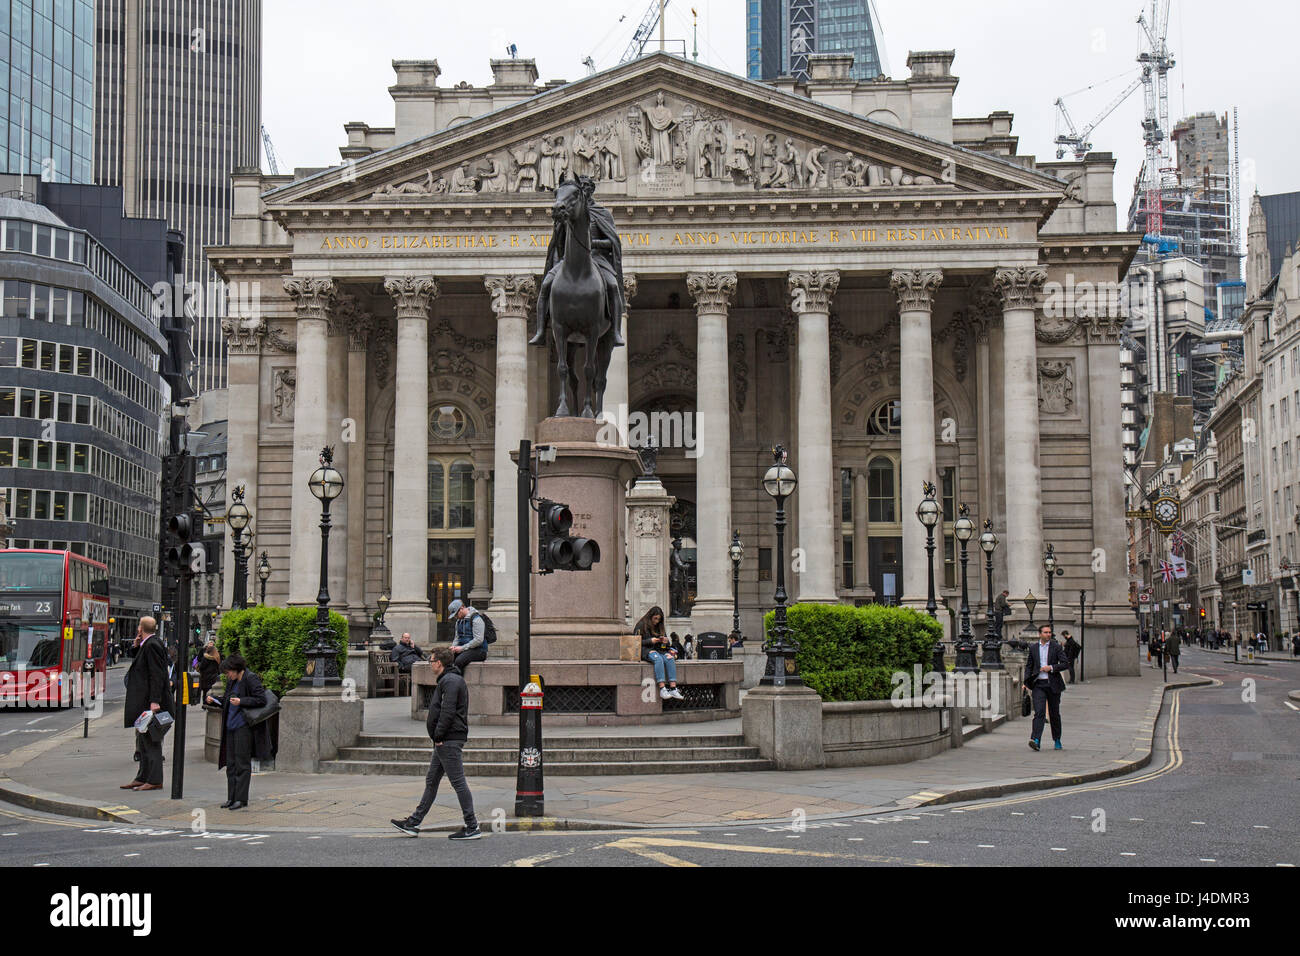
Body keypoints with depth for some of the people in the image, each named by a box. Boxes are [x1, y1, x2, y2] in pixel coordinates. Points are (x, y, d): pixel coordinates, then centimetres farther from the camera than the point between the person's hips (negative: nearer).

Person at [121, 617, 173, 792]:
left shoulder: (152, 645, -16)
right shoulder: (146, 645, 15)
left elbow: (157, 675, -21)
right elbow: (140, 667, 23)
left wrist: (154, 701, -25)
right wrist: (137, 647, 13)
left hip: (150, 702, -11)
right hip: (144, 702, 11)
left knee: (151, 740, -7)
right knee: (144, 739, 15)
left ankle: (154, 780, -5)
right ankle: (143, 777, 22)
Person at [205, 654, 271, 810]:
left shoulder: (251, 679, -10)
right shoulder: (232, 681, 15)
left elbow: (261, 700, -15)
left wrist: (241, 701, -21)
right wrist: (214, 699, 8)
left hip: (244, 727, -8)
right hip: (231, 727, 8)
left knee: (242, 763, -4)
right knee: (231, 764, 10)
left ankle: (241, 799, 0)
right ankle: (231, 798, 15)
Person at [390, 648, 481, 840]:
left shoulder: (451, 681, -14)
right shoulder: (449, 680, 19)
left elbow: (448, 711, -23)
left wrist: (438, 736, -18)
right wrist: (438, 737, 18)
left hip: (449, 740, -11)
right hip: (445, 742, 11)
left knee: (458, 782, -8)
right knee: (431, 781, 14)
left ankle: (472, 827, -5)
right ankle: (414, 823, 20)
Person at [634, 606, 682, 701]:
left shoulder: (659, 627, 19)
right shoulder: (641, 625, 2)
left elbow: (662, 643, 22)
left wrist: (666, 641, -2)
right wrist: (650, 641, -14)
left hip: (658, 650, 5)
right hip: (645, 650, -5)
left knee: (670, 658, -26)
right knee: (658, 659, -36)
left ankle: (673, 688, -36)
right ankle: (662, 689, -44)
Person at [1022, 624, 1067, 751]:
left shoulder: (1056, 647, 3)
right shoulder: (1033, 648, 9)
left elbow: (1065, 663, -2)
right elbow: (1028, 666, 14)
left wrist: (1051, 668, -16)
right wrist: (1027, 682, 2)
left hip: (1053, 684, 0)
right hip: (1038, 684, 0)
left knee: (1055, 714, 9)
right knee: (1039, 712, -14)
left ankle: (1057, 741, 24)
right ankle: (1036, 740, -23)